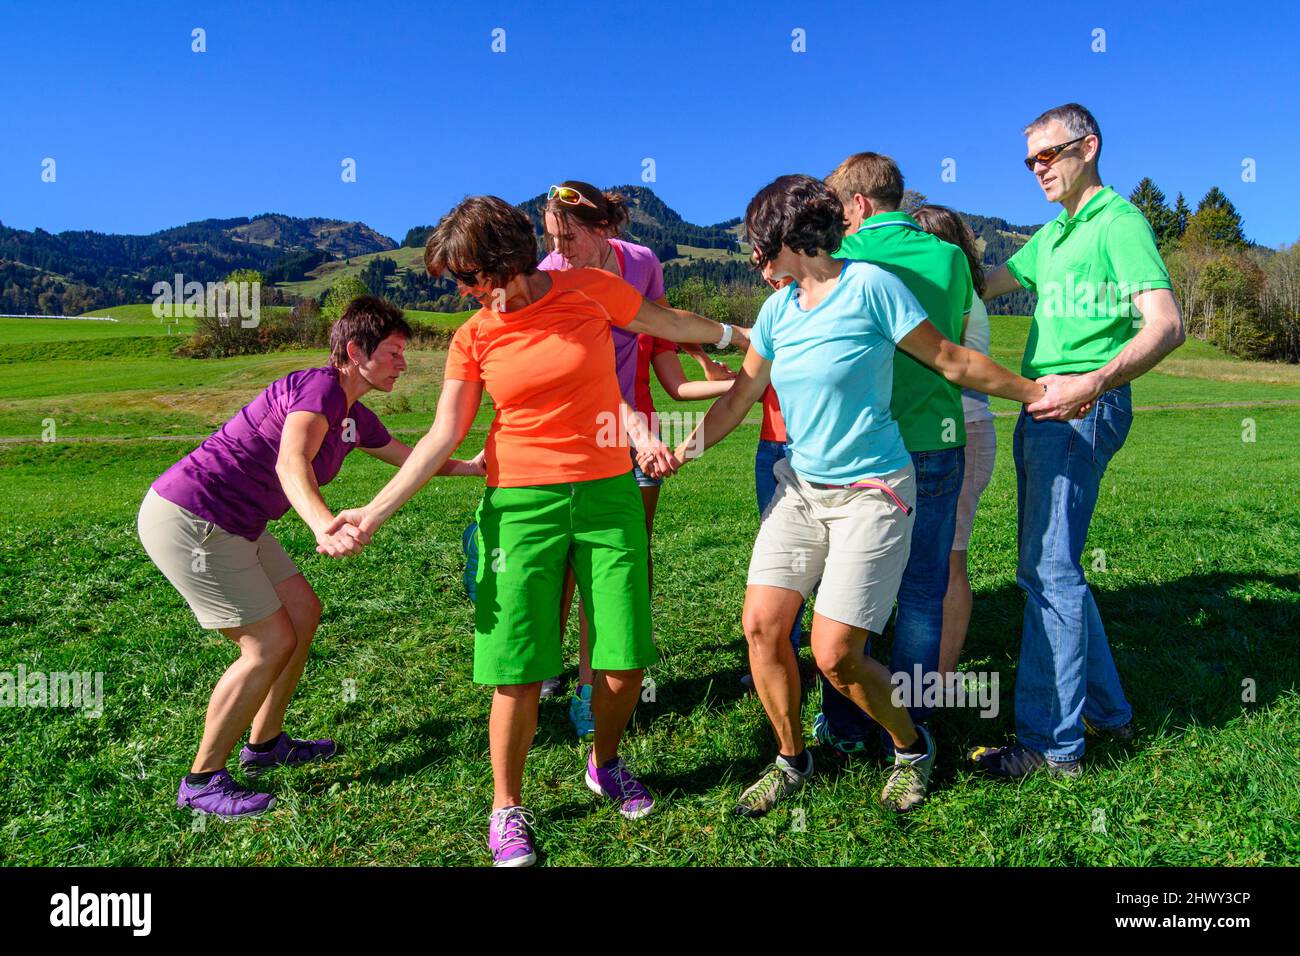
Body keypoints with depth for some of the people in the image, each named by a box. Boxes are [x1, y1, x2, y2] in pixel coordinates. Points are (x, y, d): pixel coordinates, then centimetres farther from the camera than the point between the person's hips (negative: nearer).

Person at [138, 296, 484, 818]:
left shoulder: (355, 417, 9)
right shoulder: (321, 386, -21)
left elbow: (408, 458, 29)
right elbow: (291, 464, -41)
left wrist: (470, 466, 27)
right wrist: (324, 527, -59)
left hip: (233, 526, 10)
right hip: (185, 520, -10)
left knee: (304, 612, 14)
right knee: (271, 643, -7)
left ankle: (264, 743, 29)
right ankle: (202, 780, 10)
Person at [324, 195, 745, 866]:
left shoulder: (590, 290, -1)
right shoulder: (474, 337, 1)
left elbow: (667, 323, 15)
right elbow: (443, 436, 0)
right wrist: (376, 510, -7)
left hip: (608, 495, 1)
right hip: (521, 504, 0)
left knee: (626, 660, 3)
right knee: (518, 673, -1)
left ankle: (605, 765, 34)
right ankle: (507, 809, 22)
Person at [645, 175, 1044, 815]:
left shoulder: (869, 286, -12)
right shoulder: (777, 309, 7)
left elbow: (950, 361, -5)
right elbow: (741, 395, 12)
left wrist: (1037, 393, 2)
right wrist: (686, 448, 1)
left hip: (870, 492, -6)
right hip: (800, 486, 6)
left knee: (835, 656, -6)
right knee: (762, 625, -1)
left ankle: (912, 748, 25)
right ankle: (791, 761, 23)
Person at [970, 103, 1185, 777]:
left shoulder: (1119, 221, -7)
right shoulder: (1051, 235, 20)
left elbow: (1167, 325, -19)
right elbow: (982, 287, 31)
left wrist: (1093, 383, -33)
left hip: (1083, 411, -9)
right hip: (1042, 409, 9)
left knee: (1048, 570, -10)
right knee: (1050, 564, 13)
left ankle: (1050, 741, -2)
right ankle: (1105, 709, 26)